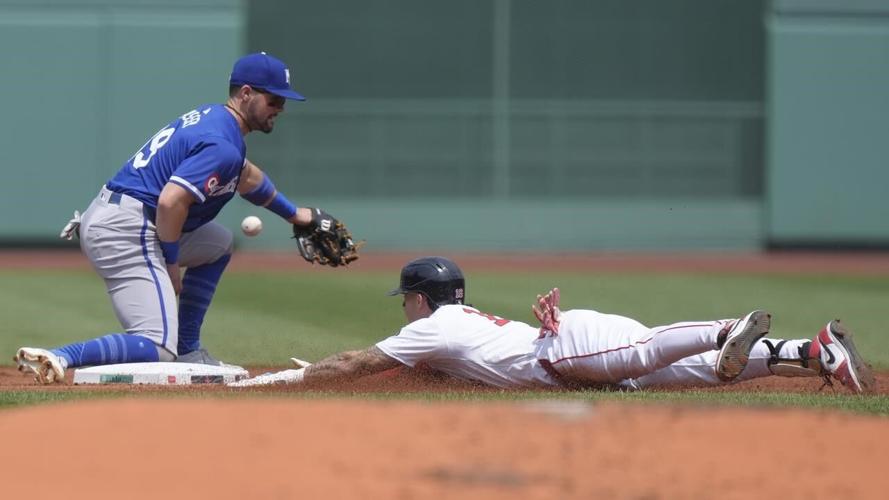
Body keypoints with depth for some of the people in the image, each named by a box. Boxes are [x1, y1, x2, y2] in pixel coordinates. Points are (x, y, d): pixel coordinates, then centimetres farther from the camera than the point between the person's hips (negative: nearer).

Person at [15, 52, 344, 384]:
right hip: (126, 232, -11)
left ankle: (187, 350, 24)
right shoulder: (222, 145, -13)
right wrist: (171, 264, -13)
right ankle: (58, 357, -31)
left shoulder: (211, 118, 20)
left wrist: (294, 214, 45)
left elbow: (246, 176, 39)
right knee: (158, 349, -16)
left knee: (218, 243, 28)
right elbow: (170, 202, -24)